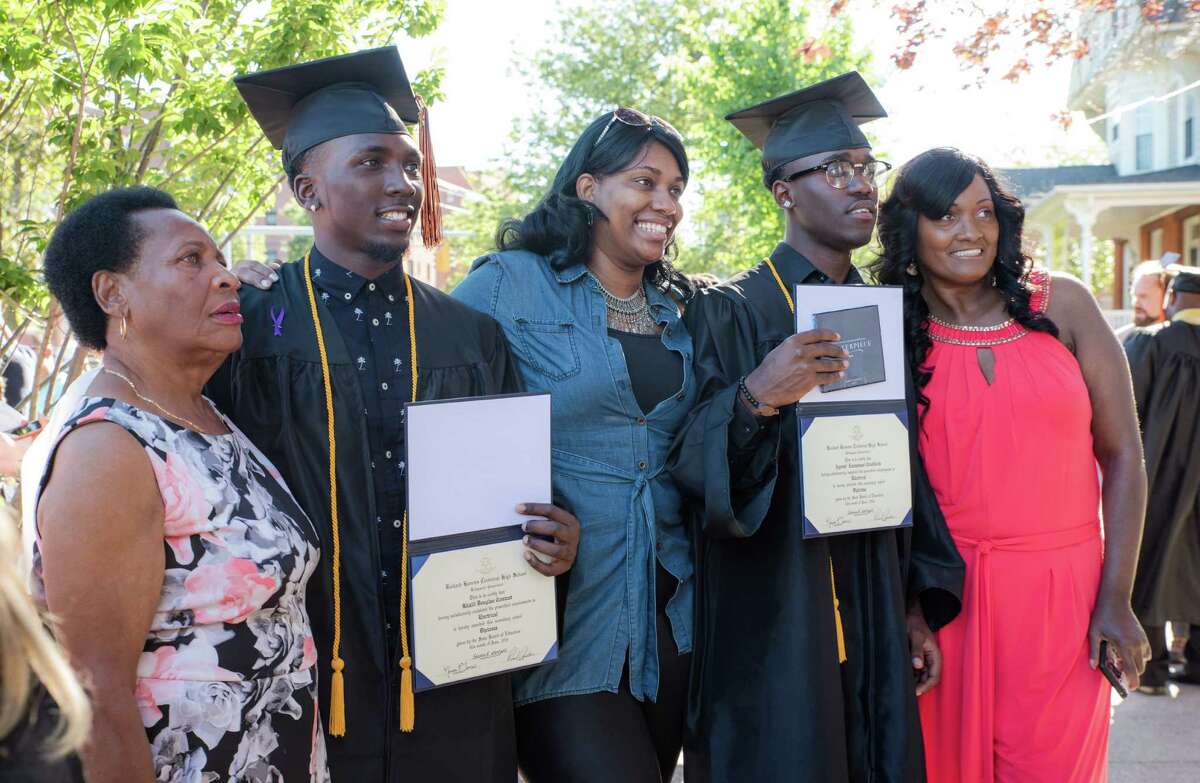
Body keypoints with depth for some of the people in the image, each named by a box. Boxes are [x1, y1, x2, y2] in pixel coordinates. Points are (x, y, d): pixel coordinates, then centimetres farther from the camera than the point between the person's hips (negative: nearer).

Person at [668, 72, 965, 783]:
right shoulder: (731, 312, -6)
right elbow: (691, 465, -14)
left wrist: (917, 603, 10)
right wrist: (756, 398, -32)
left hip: (876, 621, 5)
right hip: (774, 625, -5)